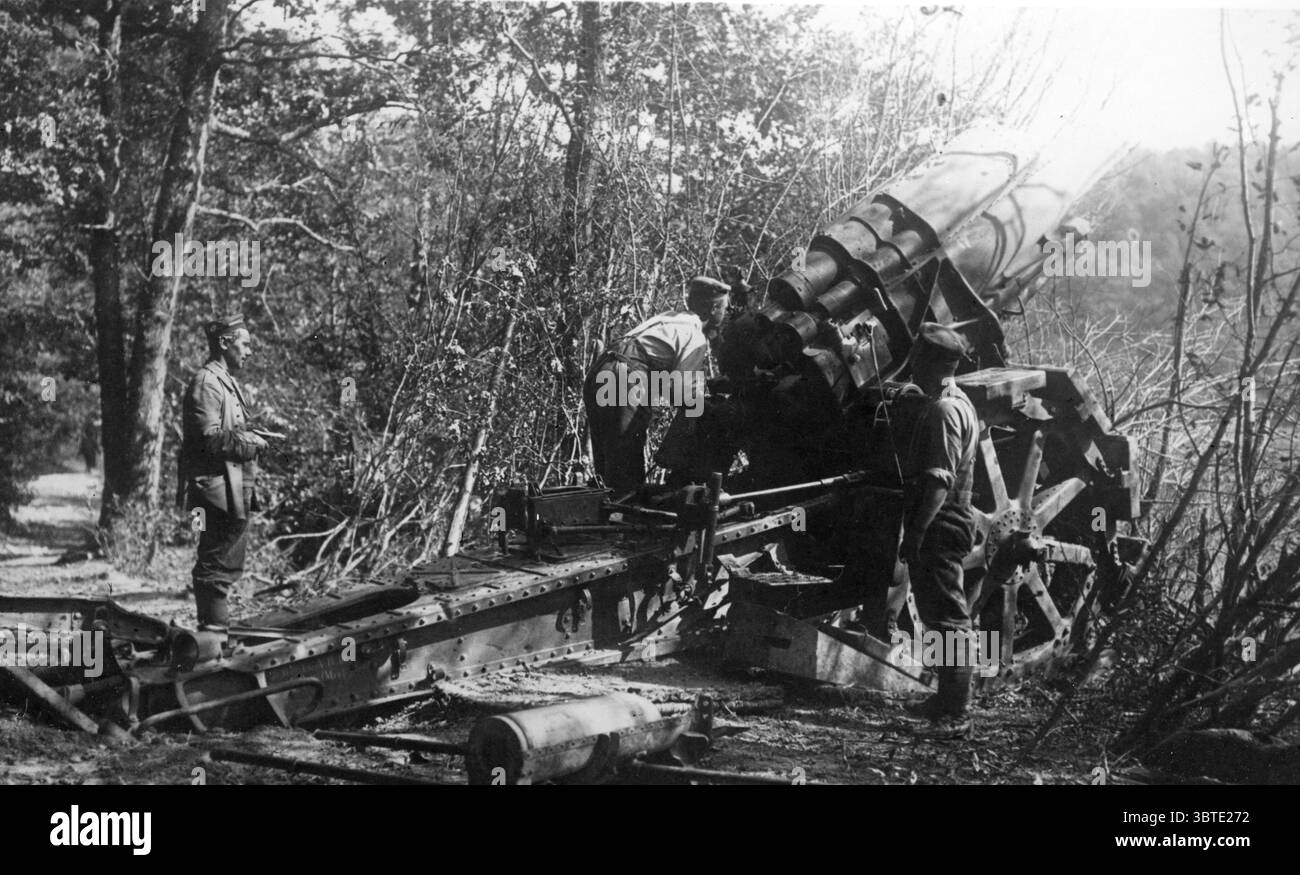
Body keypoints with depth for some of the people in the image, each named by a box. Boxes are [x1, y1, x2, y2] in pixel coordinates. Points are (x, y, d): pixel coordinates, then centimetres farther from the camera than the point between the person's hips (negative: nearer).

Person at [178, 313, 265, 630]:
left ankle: (216, 625, 21)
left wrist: (250, 440, 11)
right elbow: (211, 438, -21)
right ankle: (212, 627, -2)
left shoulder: (227, 381, 20)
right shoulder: (206, 383, -13)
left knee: (229, 564, 14)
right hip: (217, 488, -10)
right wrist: (250, 442, -12)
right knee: (216, 565, -6)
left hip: (234, 490, 10)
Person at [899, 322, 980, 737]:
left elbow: (939, 482, -24)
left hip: (938, 529, -11)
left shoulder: (944, 411, -18)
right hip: (944, 526, 11)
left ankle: (956, 715, -4)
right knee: (939, 614, 17)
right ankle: (947, 700, 27)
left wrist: (915, 533, -24)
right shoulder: (957, 402, 15)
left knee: (948, 619, -7)